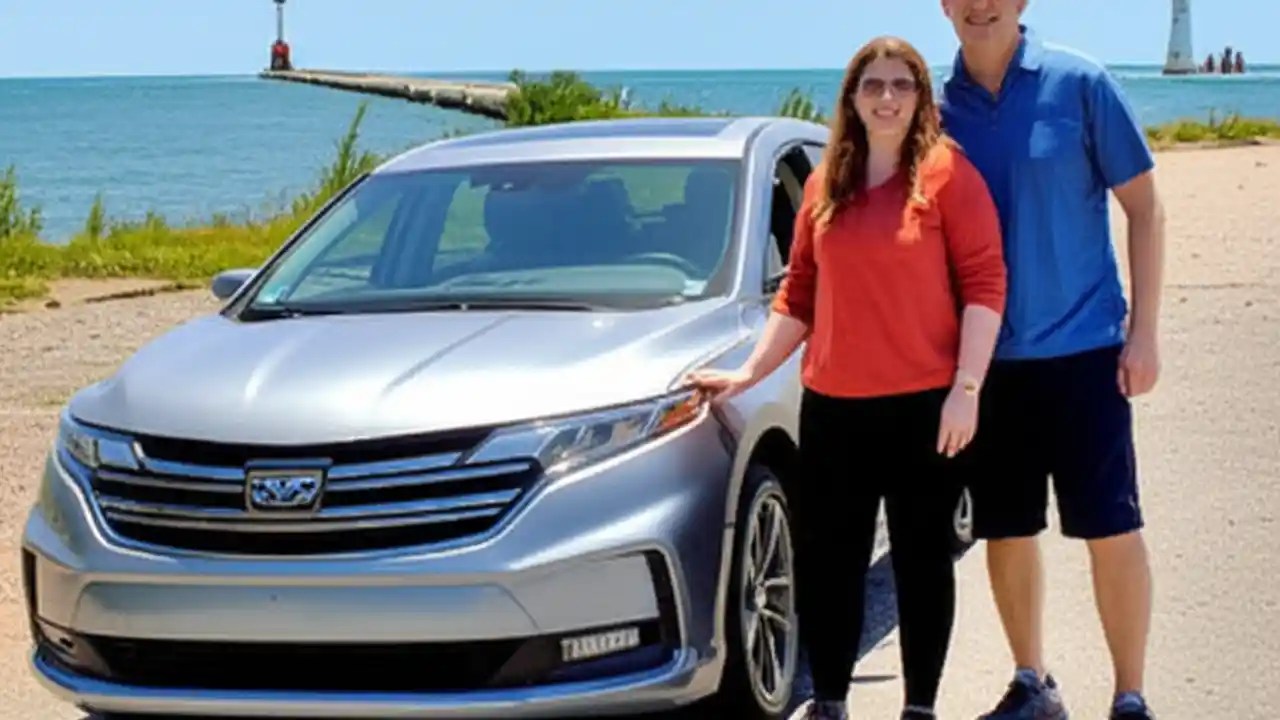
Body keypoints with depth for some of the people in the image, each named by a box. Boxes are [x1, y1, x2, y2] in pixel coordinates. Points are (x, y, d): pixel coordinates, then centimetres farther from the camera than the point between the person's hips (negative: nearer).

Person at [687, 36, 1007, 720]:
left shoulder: (947, 172, -4)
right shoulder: (824, 184, 11)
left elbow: (984, 283, -8)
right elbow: (799, 292, 16)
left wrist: (966, 387, -14)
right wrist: (750, 371, 10)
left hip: (924, 404, -4)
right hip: (832, 406, 4)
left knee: (921, 558, 6)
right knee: (824, 558, 8)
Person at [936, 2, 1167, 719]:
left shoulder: (1080, 83, -6)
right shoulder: (942, 106, 2)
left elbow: (1145, 208, -2)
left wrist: (1143, 332, -7)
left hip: (1082, 345, -3)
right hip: (987, 356, 3)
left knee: (1113, 530, -1)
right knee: (1006, 534, 10)